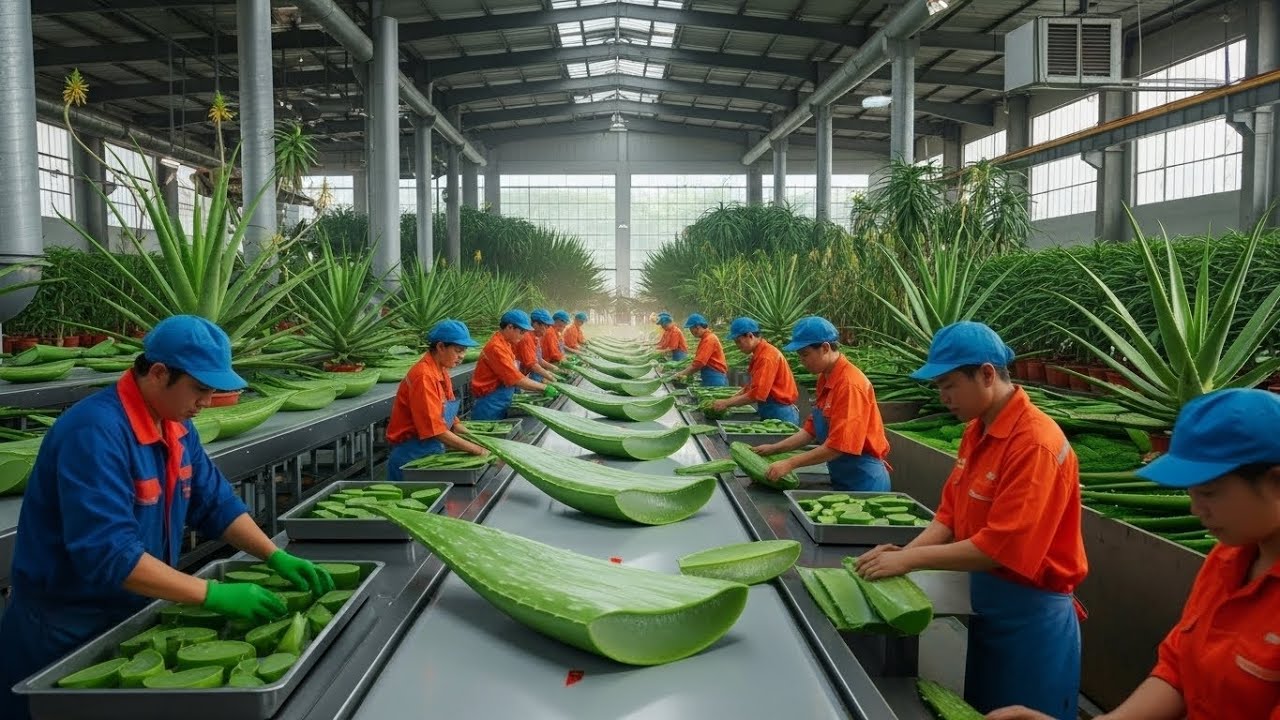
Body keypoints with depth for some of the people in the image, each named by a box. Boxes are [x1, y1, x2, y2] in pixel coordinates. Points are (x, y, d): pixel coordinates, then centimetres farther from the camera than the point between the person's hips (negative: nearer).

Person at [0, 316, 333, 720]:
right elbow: (108, 552, -34)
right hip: (66, 631, -8)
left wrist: (276, 557, -7)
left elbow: (215, 504, 6)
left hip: (131, 614, 8)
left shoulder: (176, 425, 0)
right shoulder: (95, 431, -28)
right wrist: (213, 595, -35)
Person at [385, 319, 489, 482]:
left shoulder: (441, 372, 7)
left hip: (434, 451, 8)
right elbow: (435, 429, -23)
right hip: (412, 457, -8)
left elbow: (451, 421, 10)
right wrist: (475, 450, -19)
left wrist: (477, 442, -2)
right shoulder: (424, 376, -20)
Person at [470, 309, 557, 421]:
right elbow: (517, 380, -21)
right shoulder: (496, 347, -19)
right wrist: (544, 388, -14)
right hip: (490, 407, -9)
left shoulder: (506, 344, 9)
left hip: (501, 405, 9)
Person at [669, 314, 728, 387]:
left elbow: (698, 363, -20)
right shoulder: (704, 338, 15)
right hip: (709, 379, 9)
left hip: (714, 379, -9)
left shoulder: (709, 339, -16)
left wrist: (681, 374, -13)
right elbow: (698, 360, 20)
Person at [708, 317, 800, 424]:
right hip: (770, 414, 9)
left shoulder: (767, 356, -19)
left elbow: (757, 394, -24)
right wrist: (729, 400, 6)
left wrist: (727, 403, -17)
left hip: (780, 415, -9)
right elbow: (752, 387, 17)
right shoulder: (759, 354, 11)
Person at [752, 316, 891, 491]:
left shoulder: (850, 384, -22)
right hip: (840, 478, 8)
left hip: (863, 482, -8)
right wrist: (775, 448, 4)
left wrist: (790, 463, -20)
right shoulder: (825, 379, 4)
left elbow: (838, 446, -24)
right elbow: (812, 429, 10)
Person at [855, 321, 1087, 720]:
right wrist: (905, 551, -9)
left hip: (1030, 616, -8)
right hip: (985, 604, 8)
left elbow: (1001, 548, -27)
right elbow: (950, 513, 7)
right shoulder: (976, 431, 3)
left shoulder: (1036, 443, -24)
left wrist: (911, 559, -22)